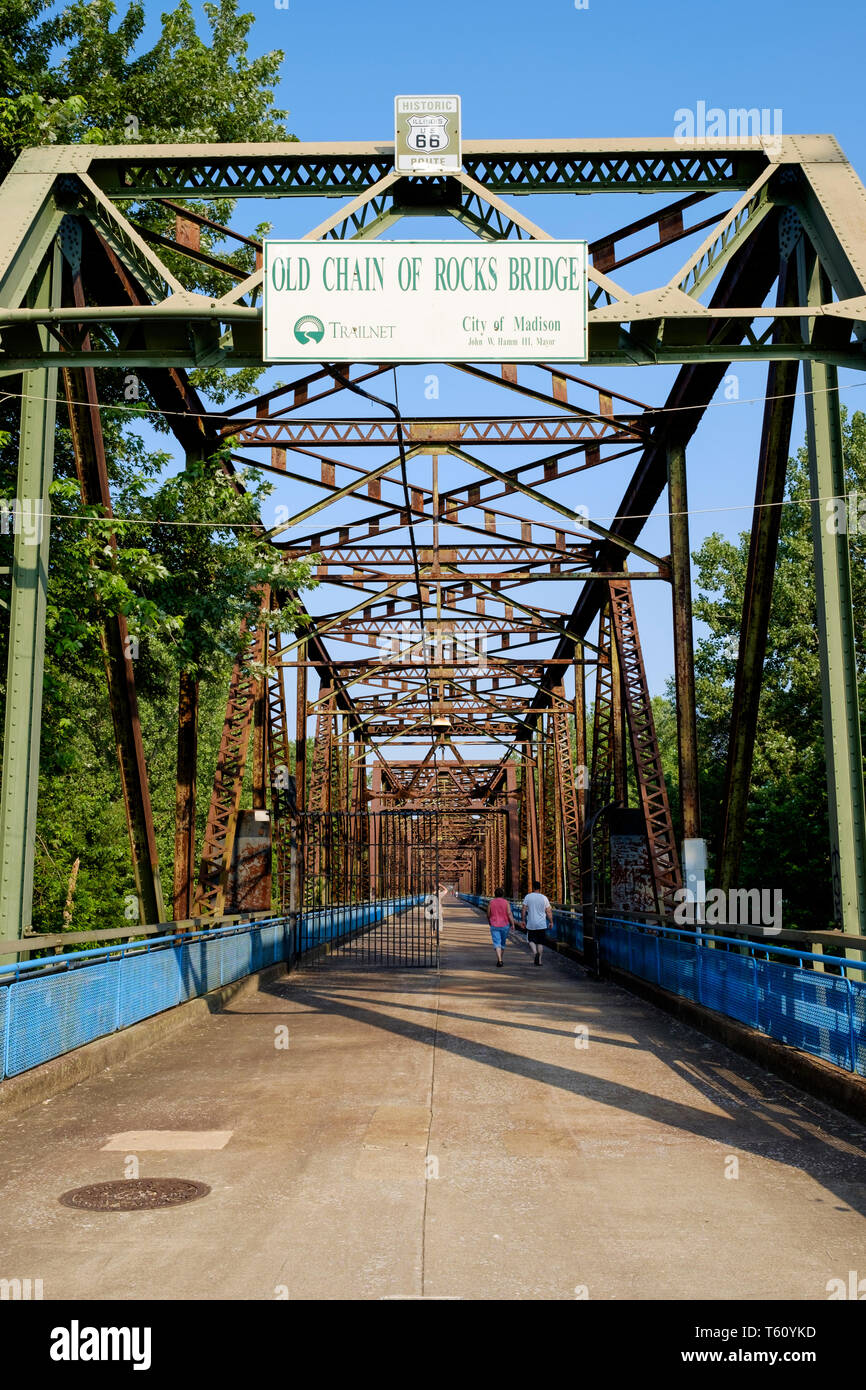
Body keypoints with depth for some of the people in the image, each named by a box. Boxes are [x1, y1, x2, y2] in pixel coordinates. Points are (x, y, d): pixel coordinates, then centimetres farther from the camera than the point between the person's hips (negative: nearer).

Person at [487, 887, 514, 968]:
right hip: (505, 925, 1)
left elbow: (488, 915, 4)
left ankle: (499, 960, -20)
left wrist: (490, 923, 22)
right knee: (503, 943, 18)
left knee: (497, 943, -4)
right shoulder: (506, 902, -4)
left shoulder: (491, 902, -1)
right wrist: (512, 924, -7)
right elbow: (509, 914, -12)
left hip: (494, 926, -1)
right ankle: (500, 959, 30)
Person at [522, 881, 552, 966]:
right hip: (542, 924, 0)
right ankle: (539, 960, 8)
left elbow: (524, 909, -3)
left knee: (531, 940, 11)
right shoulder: (544, 898, -1)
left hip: (531, 924, 0)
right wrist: (551, 922, 8)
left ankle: (535, 952, -16)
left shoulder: (528, 896, -1)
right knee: (540, 942, 10)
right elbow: (549, 911, -1)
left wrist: (523, 920, 4)